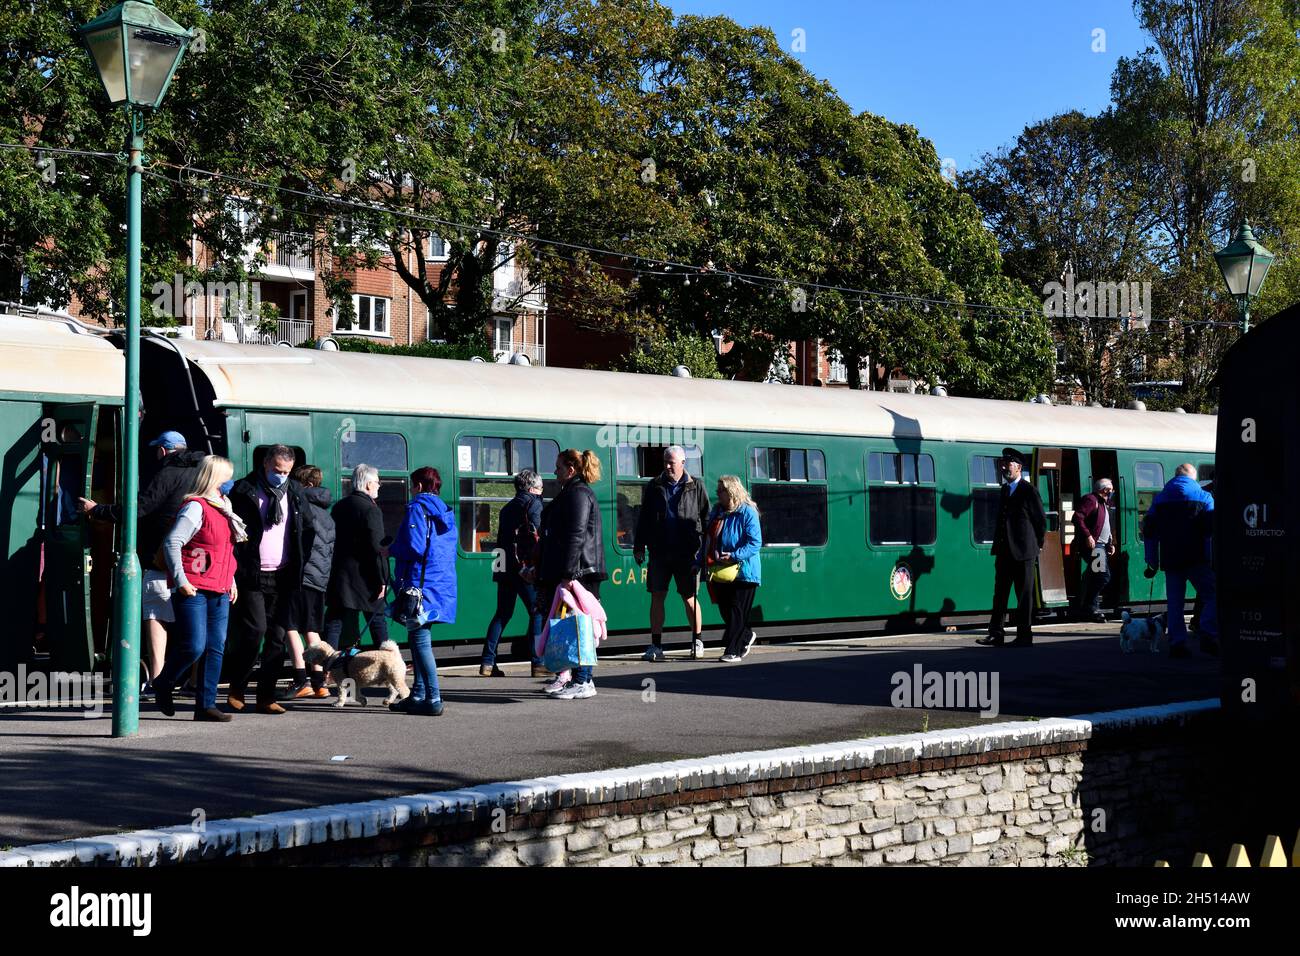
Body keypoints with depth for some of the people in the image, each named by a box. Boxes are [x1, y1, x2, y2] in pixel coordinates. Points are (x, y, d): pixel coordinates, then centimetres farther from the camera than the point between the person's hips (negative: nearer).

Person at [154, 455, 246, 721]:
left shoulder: (223, 508, 18)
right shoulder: (196, 507, -9)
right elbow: (172, 542, -16)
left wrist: (231, 581, 19)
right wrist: (181, 581, -19)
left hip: (219, 592, 8)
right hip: (193, 590, -8)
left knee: (216, 648, 3)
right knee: (194, 646, -10)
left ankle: (206, 704, 6)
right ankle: (163, 684, 16)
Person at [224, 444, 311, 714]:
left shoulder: (295, 492, 9)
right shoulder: (244, 490, -3)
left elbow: (307, 527, 21)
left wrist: (299, 563, 13)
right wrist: (234, 567, -9)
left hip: (282, 577, 4)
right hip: (252, 575, -4)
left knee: (277, 636, 3)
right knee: (255, 629, -13)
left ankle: (266, 697, 8)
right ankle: (236, 690, 5)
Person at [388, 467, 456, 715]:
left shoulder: (417, 508, -8)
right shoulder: (446, 512, 17)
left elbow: (413, 547, -18)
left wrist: (391, 549, 0)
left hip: (421, 582, -9)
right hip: (443, 582, 9)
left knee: (420, 640, -8)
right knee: (419, 637, 17)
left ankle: (433, 700, -13)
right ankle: (418, 695, 20)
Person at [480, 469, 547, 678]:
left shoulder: (508, 507, 21)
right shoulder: (533, 503, -2)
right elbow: (534, 534, -14)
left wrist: (504, 563, 19)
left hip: (505, 568, 7)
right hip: (524, 566, -7)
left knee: (502, 614, 12)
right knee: (537, 612, -2)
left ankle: (487, 662, 7)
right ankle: (537, 663, -6)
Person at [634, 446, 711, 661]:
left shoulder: (696, 487, 3)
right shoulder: (654, 486, 8)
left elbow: (706, 518, 4)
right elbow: (643, 518, 11)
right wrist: (639, 546, 5)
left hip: (687, 553, -2)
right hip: (659, 552, 2)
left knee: (689, 598, 4)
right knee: (657, 596, 0)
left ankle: (697, 641, 18)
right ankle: (656, 645, 5)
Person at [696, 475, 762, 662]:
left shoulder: (747, 513, -10)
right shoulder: (716, 511, 12)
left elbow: (755, 543, -15)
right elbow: (707, 540, 18)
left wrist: (735, 556, -25)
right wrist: (699, 562, 11)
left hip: (742, 573, -7)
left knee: (737, 613, -4)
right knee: (725, 611, 10)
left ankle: (733, 651, 1)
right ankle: (746, 636, 32)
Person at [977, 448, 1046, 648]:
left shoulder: (1029, 491, -7)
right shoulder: (1004, 490, 14)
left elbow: (1041, 520, -4)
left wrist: (1037, 545, 3)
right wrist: (998, 545, 14)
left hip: (1023, 552, -7)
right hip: (1004, 552, 7)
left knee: (1024, 595, 0)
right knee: (1000, 594, 7)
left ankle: (1024, 637, 4)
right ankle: (996, 635, 10)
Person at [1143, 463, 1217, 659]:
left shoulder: (1160, 499, 11)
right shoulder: (1203, 497, 1)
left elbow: (1149, 531, 9)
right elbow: (1211, 530, -6)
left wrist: (1152, 562, 11)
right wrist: (1213, 559, -5)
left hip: (1170, 560, 3)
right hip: (1197, 560, -3)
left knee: (1174, 602, 8)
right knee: (1211, 596, 2)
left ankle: (1177, 643, 3)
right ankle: (1208, 636, -14)